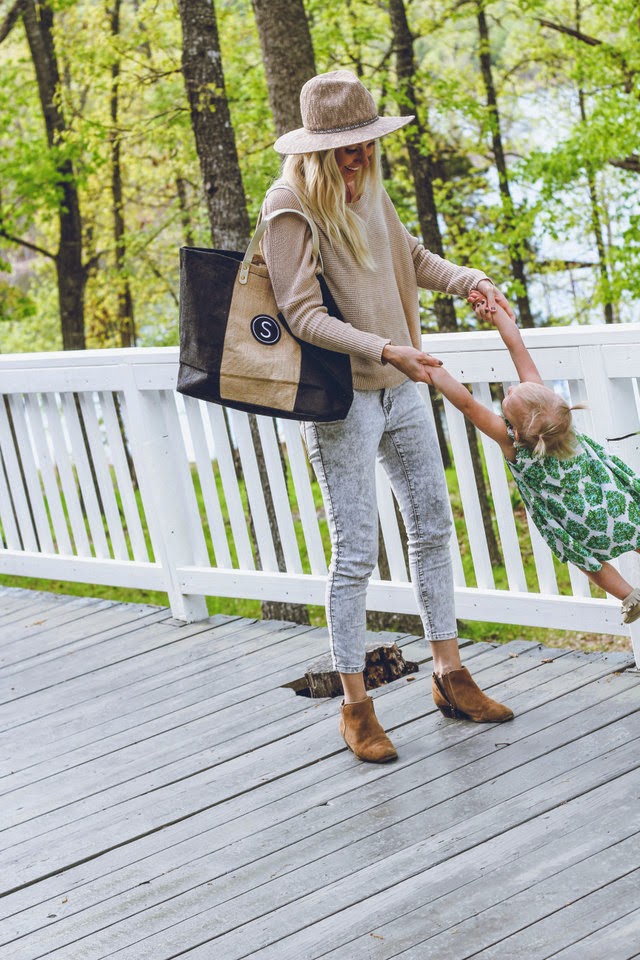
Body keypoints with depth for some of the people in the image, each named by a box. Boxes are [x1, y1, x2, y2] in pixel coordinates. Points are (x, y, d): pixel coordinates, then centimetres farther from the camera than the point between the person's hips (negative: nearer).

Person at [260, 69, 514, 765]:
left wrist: (466, 279, 4)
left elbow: (411, 258, 24)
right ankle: (354, 706, 6)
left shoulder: (367, 189, 9)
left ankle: (449, 676, 25)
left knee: (432, 527, 13)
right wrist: (383, 350, -31)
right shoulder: (292, 205, -15)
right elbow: (302, 314, -20)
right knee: (356, 552, -4)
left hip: (401, 390, 8)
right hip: (342, 400, -8)